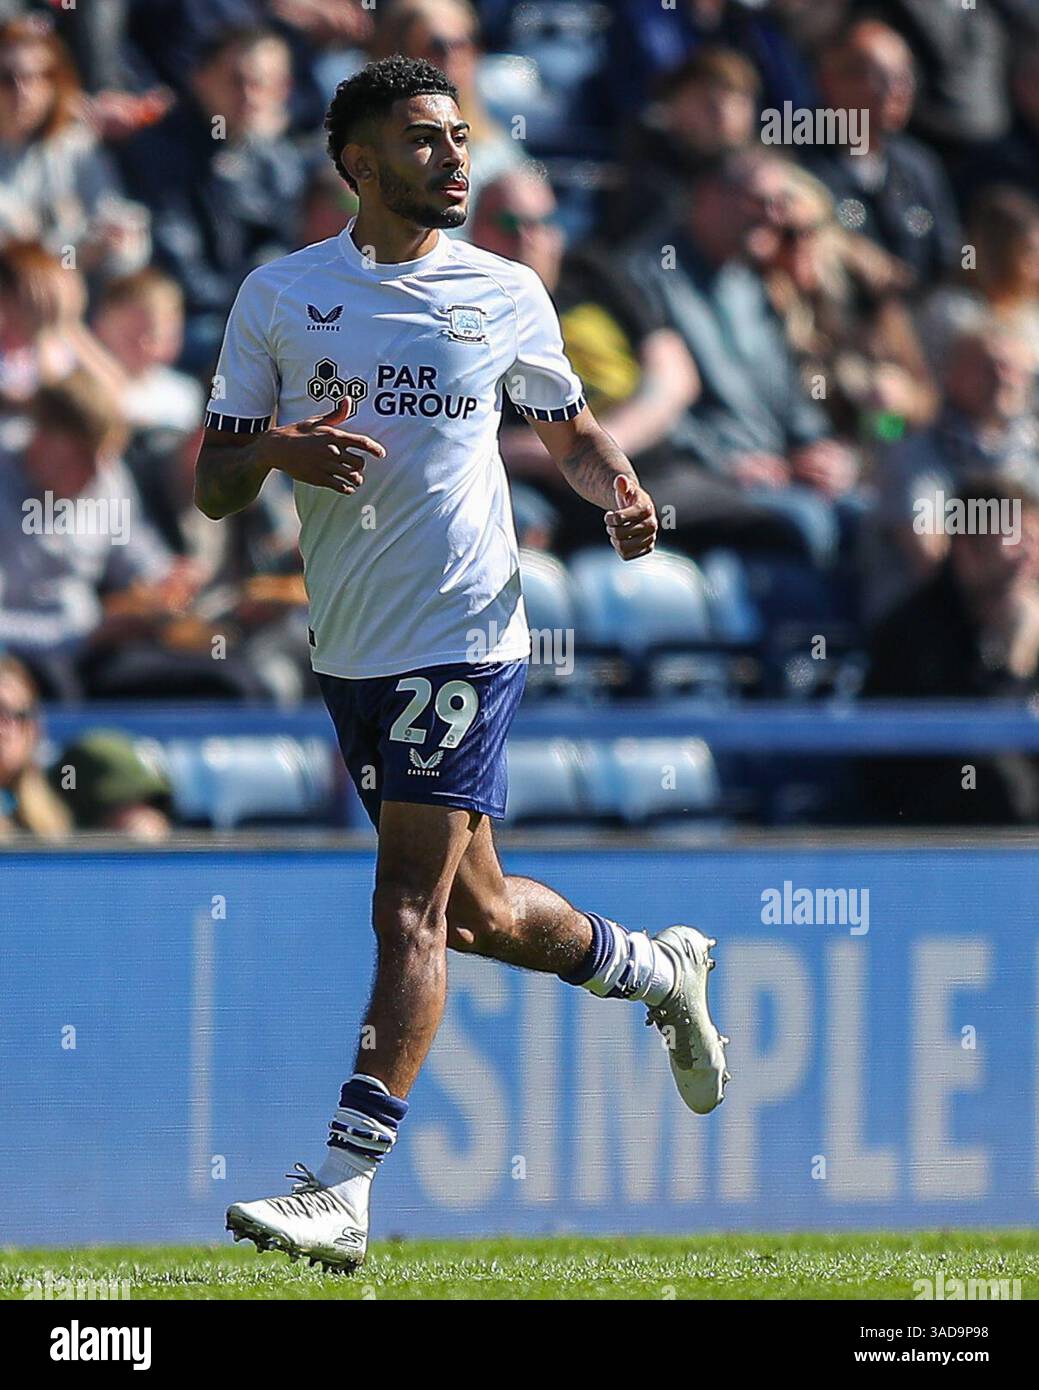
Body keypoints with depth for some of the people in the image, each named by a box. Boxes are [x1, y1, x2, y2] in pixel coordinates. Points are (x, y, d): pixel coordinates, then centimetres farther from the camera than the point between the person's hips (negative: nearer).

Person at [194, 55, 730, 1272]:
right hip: (349, 653, 3)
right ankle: (661, 970, 42)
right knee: (476, 908, 13)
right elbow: (214, 486, 5)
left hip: (464, 636, -3)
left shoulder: (504, 295, 4)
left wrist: (618, 491, -3)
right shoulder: (277, 296, 5)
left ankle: (343, 1192, -17)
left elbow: (571, 431, 19)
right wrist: (281, 452, -16)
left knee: (411, 909, -13)